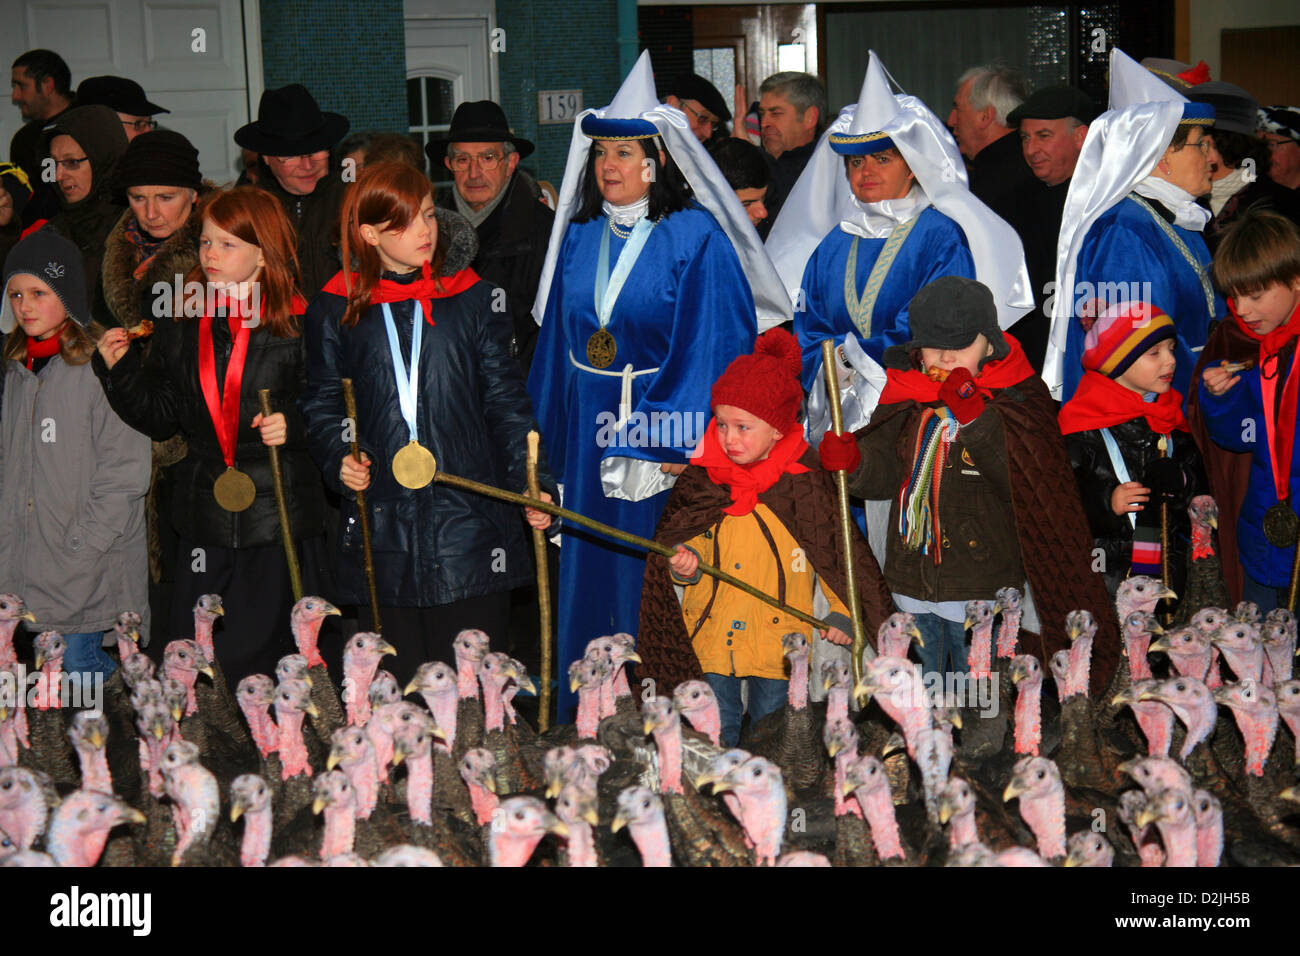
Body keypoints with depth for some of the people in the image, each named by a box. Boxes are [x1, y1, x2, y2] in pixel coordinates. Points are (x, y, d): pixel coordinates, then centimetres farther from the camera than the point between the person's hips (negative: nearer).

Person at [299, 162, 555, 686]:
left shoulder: (474, 298, 7)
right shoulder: (336, 309, 7)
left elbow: (505, 399, 7)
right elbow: (320, 403, 13)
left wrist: (533, 482, -4)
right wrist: (338, 460, -6)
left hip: (468, 519, -1)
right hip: (381, 532, 1)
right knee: (394, 687, 6)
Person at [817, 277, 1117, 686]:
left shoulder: (1017, 399, -11)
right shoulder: (905, 394, 1)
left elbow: (1026, 481, -22)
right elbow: (885, 474, 4)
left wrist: (976, 420, -32)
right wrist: (853, 461, -18)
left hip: (984, 590, -4)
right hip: (911, 585, 4)